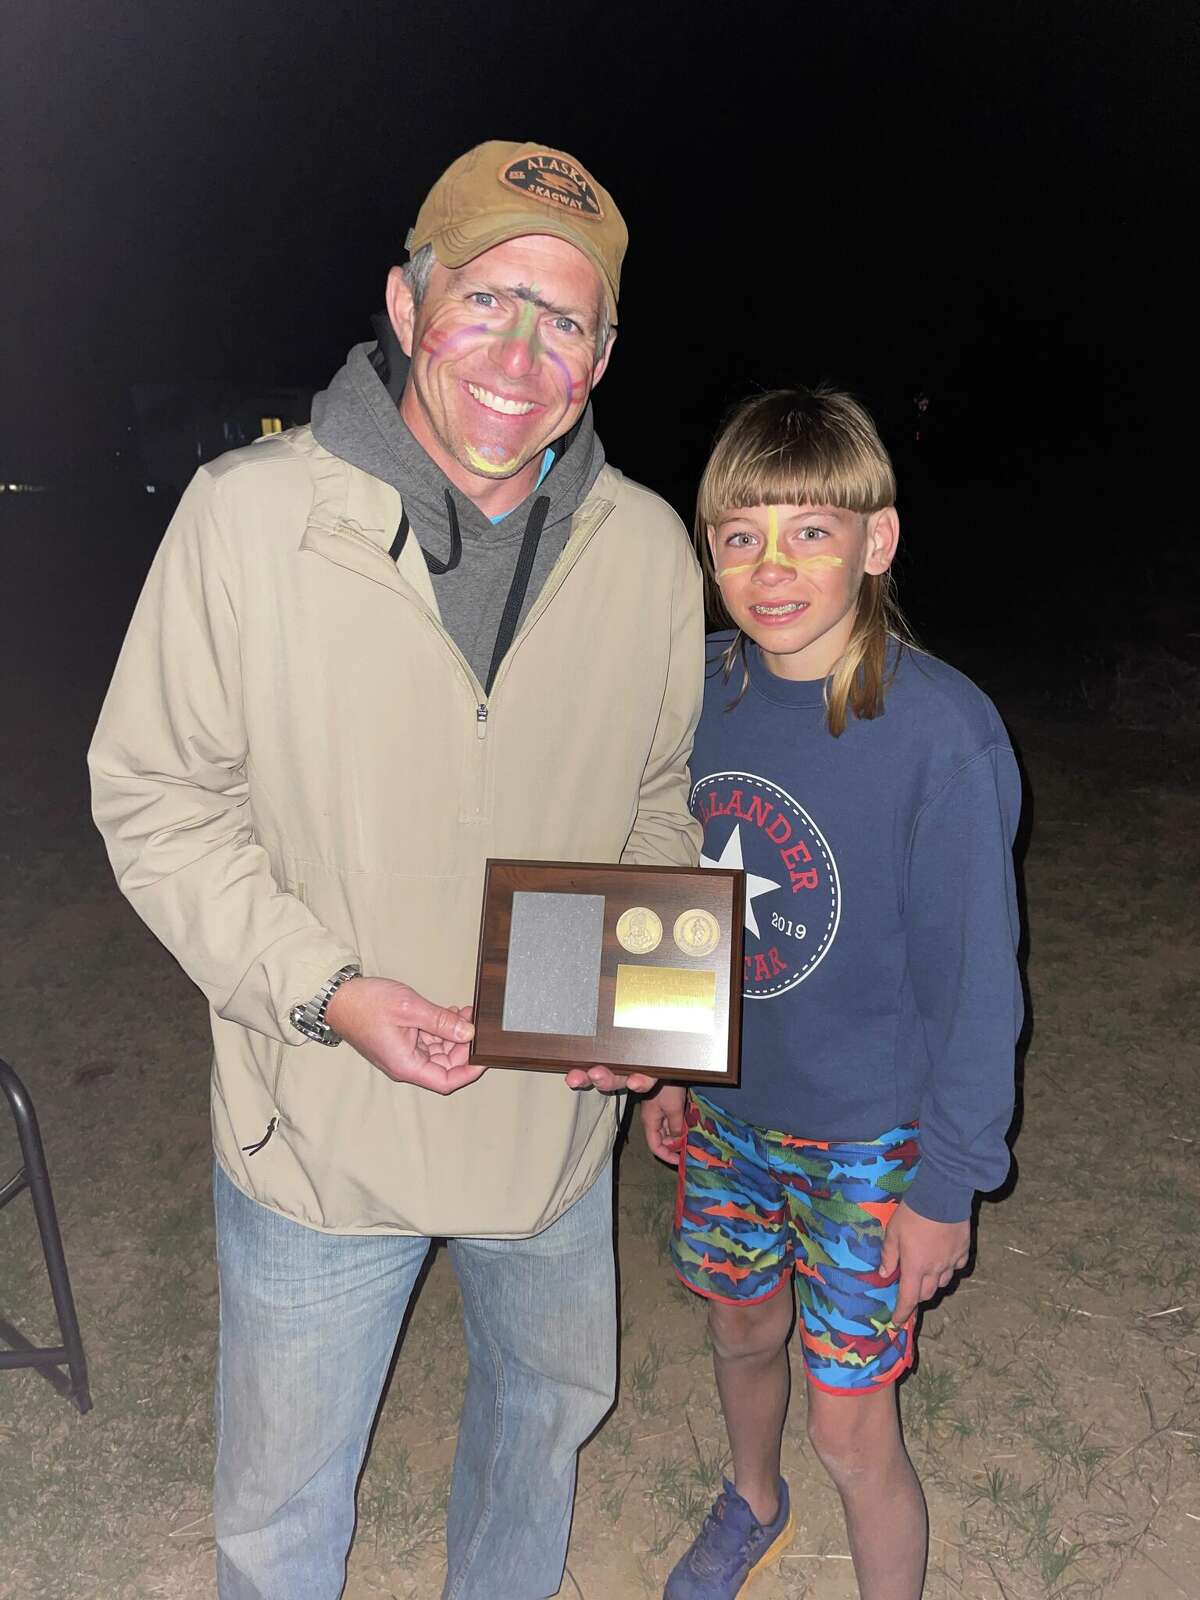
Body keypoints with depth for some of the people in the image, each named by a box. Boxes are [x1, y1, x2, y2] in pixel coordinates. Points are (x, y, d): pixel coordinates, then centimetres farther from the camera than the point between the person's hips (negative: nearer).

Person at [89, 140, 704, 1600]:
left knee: (551, 1398, 30)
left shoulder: (648, 550, -6)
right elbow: (156, 798, -10)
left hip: (556, 1118, 4)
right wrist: (326, 990, -21)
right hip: (320, 1128, -3)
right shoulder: (248, 513, -16)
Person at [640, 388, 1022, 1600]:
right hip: (723, 1109, 5)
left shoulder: (942, 735, -24)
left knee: (851, 1432, 8)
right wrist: (668, 1063, 10)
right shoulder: (703, 689, -8)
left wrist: (949, 1181, -10)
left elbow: (974, 980, -16)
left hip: (868, 1137, -5)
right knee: (742, 1330, 26)